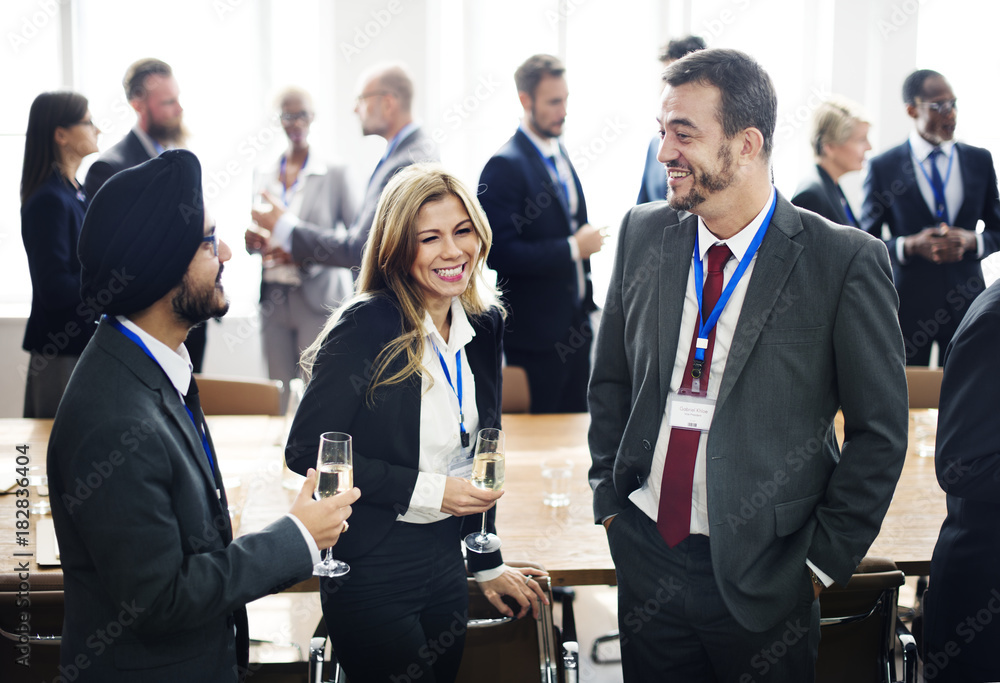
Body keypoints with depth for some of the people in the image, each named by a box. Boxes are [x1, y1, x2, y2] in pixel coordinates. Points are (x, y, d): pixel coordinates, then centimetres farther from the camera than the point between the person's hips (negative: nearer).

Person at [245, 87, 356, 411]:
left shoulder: (335, 174, -2)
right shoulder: (264, 177, 11)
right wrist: (251, 240, -4)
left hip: (318, 297, -4)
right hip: (273, 299, 4)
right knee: (280, 396, 6)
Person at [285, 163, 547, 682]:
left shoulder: (485, 325, 4)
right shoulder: (366, 327, -16)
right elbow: (307, 451, -17)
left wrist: (487, 565, 17)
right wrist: (427, 490, -19)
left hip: (445, 562, 7)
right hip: (371, 570, -6)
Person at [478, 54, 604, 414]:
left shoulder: (559, 154, 12)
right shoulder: (506, 166, -16)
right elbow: (501, 253, -23)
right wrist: (573, 247, -18)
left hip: (574, 326, 8)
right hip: (536, 332, -8)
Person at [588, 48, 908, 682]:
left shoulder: (846, 261, -12)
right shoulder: (644, 233, 2)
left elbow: (880, 431, -7)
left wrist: (823, 561, -7)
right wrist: (609, 500, 8)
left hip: (762, 575, -4)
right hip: (646, 551, 4)